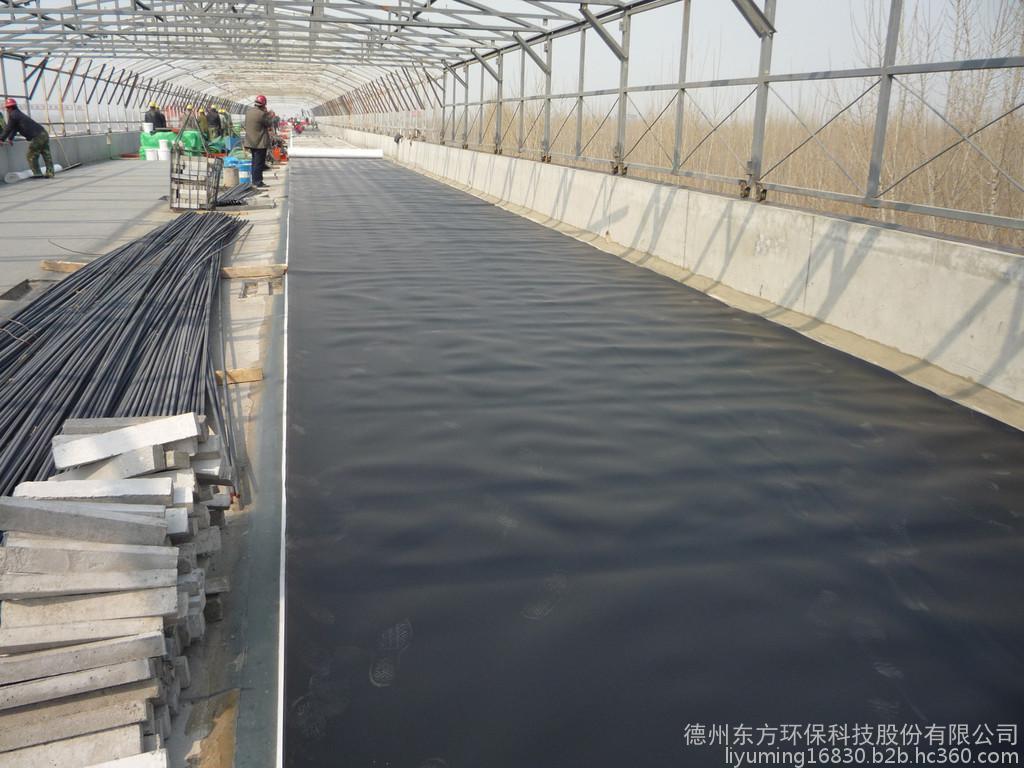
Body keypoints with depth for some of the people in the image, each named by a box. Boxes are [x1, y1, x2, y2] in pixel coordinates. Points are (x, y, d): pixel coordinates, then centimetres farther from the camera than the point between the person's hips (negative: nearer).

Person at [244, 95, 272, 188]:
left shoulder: (248, 111, 5)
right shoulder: (261, 114, -20)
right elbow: (268, 124, -9)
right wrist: (266, 112, -1)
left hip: (251, 141, 8)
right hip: (260, 142, -8)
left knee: (255, 161, 18)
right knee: (259, 162, -3)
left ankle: (254, 180, 23)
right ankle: (258, 181, -3)